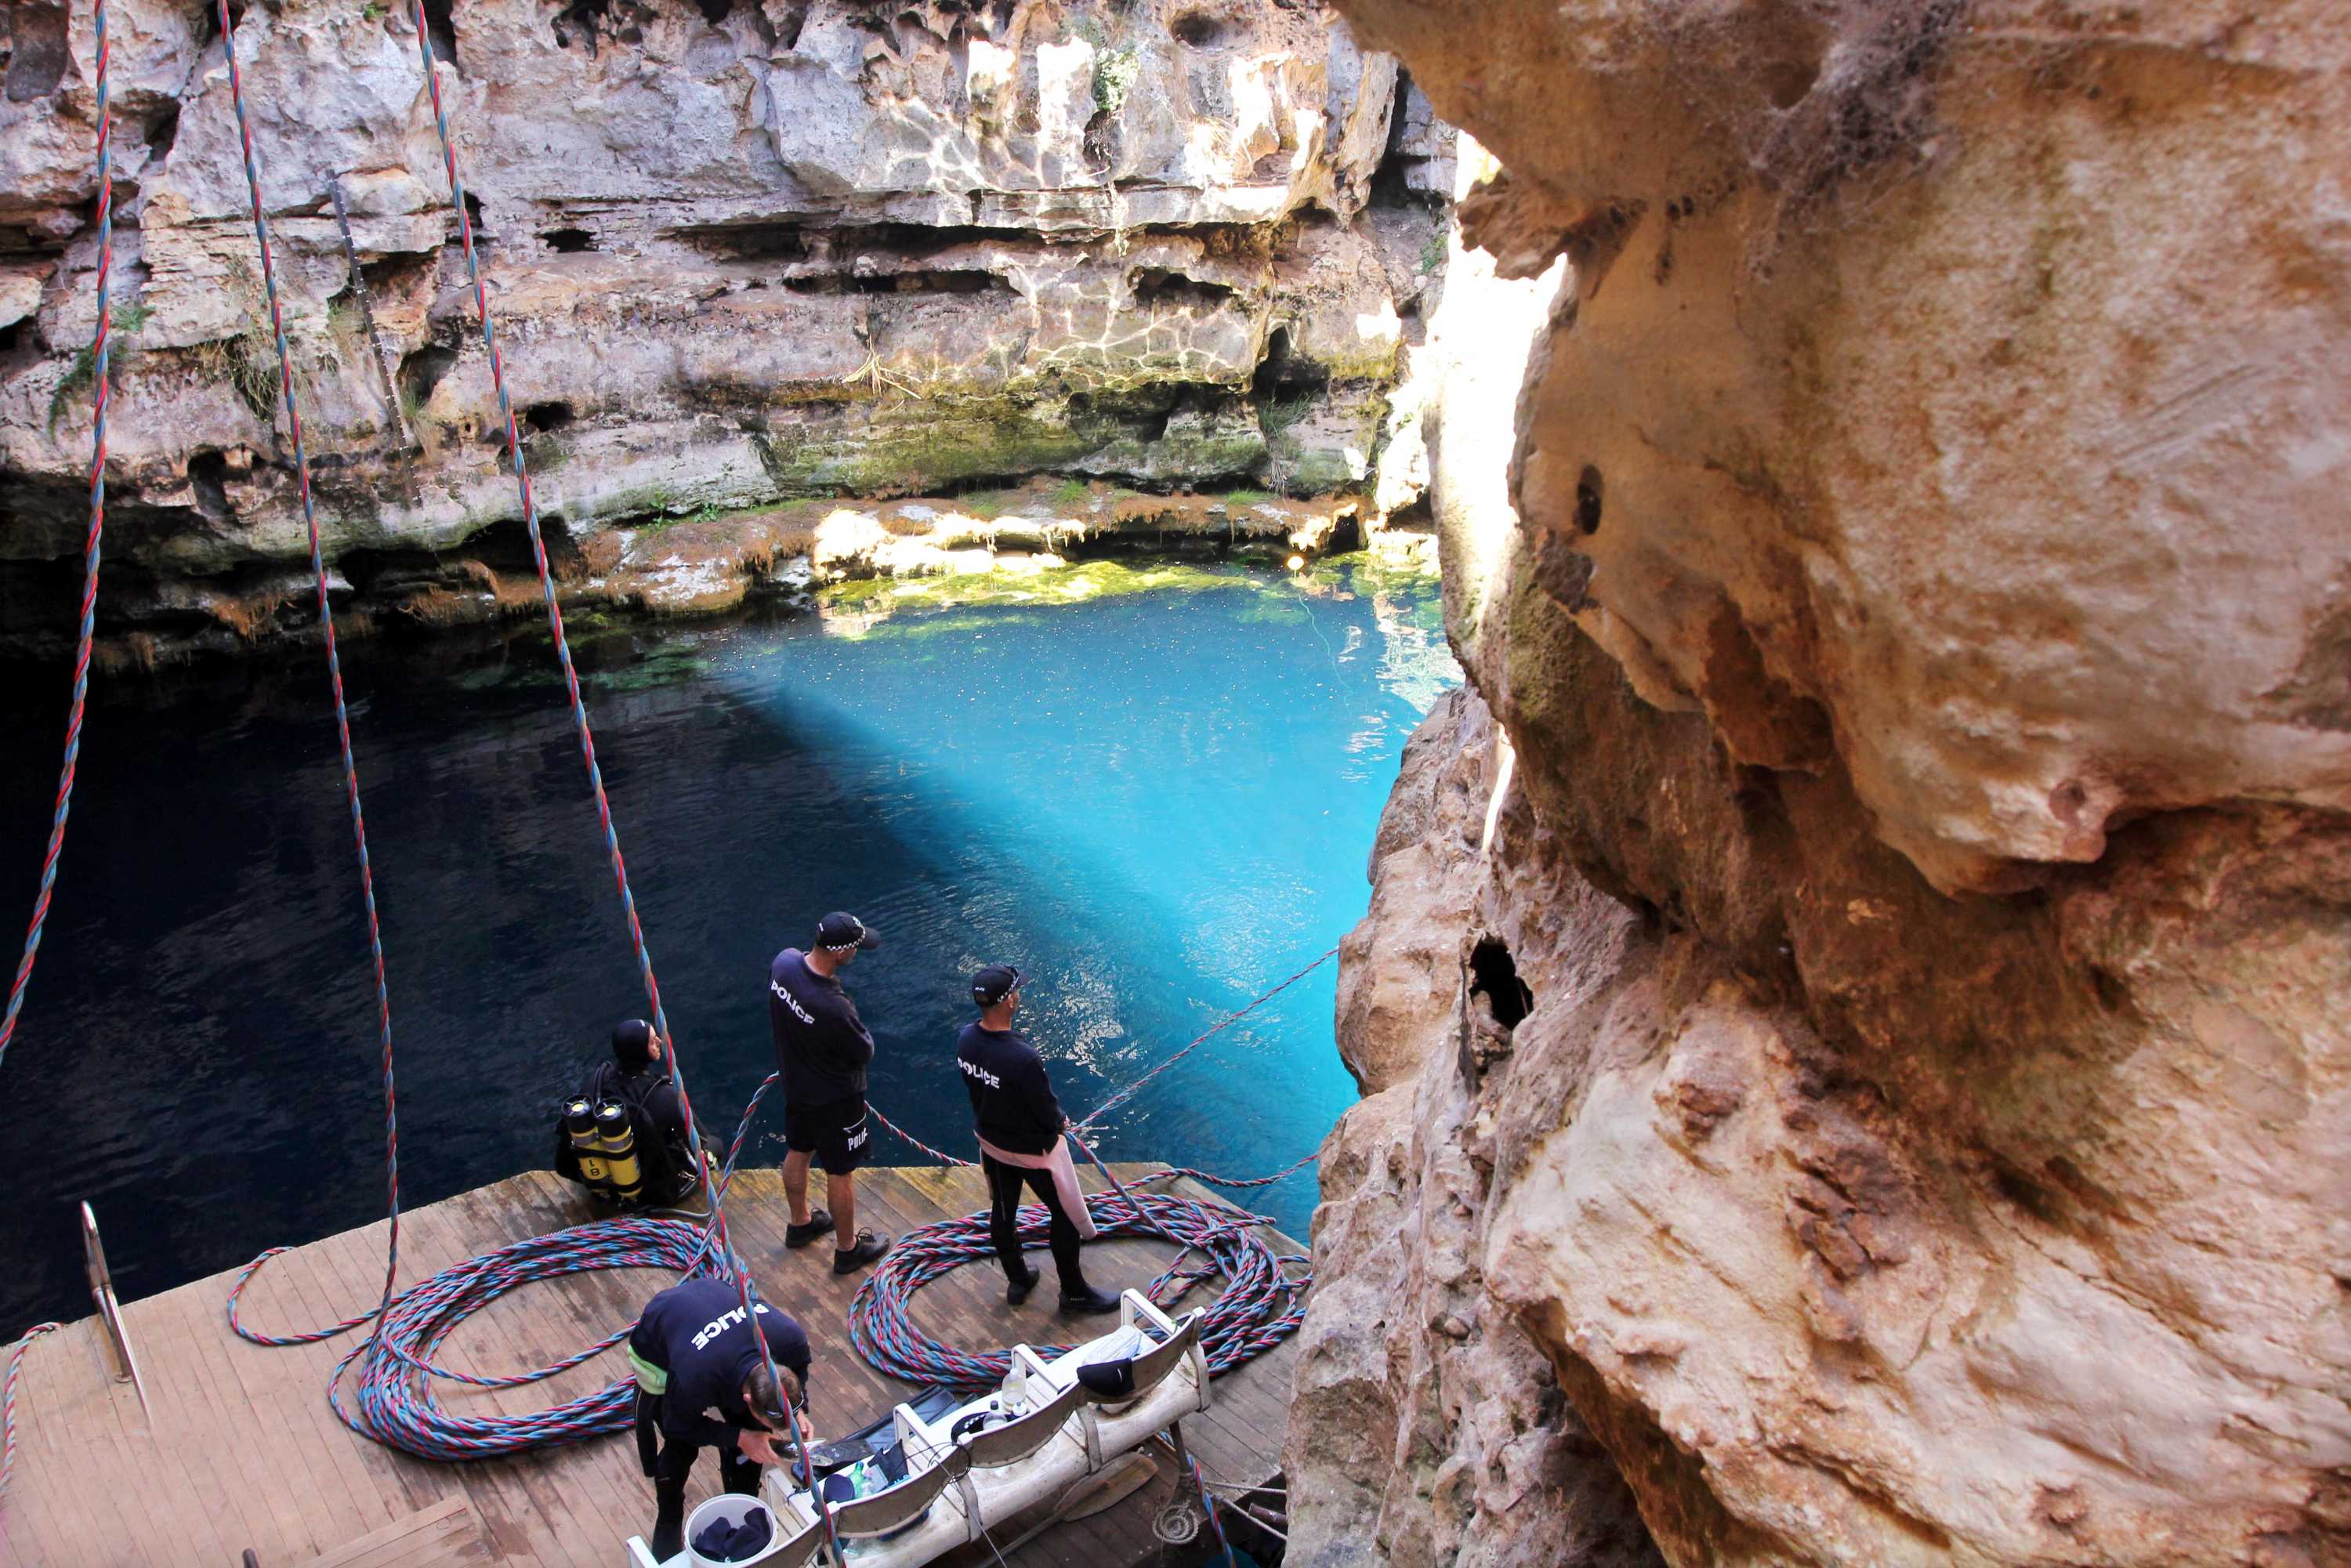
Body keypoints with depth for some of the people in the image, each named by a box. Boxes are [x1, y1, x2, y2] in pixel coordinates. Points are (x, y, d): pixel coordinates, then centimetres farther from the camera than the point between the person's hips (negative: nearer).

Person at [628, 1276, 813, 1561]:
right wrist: (739, 1438, -26)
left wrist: (800, 1412, -18)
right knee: (680, 1449, -5)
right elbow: (679, 1427, -20)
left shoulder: (791, 1337, -34)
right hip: (658, 1350, -4)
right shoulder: (694, 1380, -45)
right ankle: (668, 1523, 23)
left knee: (749, 1436, 1)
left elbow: (799, 1365, -5)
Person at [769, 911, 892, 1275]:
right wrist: (856, 1023, -4)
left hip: (795, 1082, 8)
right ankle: (848, 1249, 33)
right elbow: (865, 1051, -22)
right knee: (839, 1173, 13)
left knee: (798, 1152, 27)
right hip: (834, 1098, -8)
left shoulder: (784, 961, -19)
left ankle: (800, 1223, 51)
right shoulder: (833, 1008, -40)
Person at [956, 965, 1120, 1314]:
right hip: (1034, 1149, -6)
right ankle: (1074, 1292, 30)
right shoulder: (1023, 1058, -38)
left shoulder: (965, 1039, -17)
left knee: (1002, 1210, 24)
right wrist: (1060, 1121, -2)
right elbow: (1048, 1114, -25)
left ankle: (1017, 1281, 44)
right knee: (1065, 1214, 15)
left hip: (991, 1140, 7)